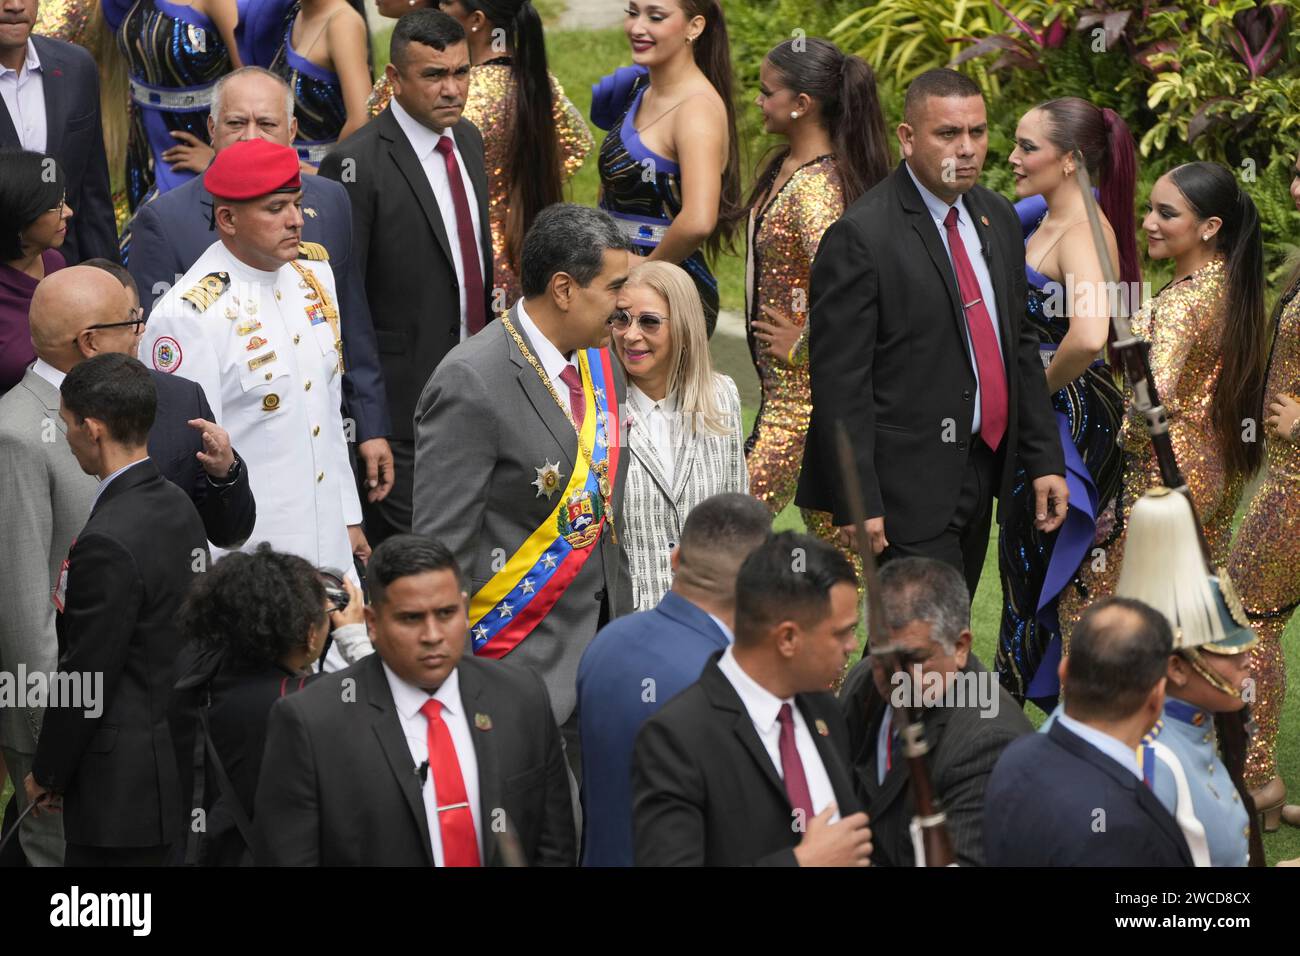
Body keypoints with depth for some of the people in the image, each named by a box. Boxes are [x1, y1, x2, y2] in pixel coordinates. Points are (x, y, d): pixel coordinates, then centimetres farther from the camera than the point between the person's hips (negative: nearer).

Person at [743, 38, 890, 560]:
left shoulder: (813, 187, -23)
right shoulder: (784, 165, 7)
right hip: (784, 385, 10)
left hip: (804, 393, -10)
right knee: (835, 541, 16)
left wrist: (805, 346, -19)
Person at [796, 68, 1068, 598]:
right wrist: (857, 503, -18)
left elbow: (1021, 345, 18)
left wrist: (1044, 459, 13)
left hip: (982, 469, 8)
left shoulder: (996, 217, 11)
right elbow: (839, 380, -15)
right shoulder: (861, 236, -13)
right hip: (911, 485, -8)